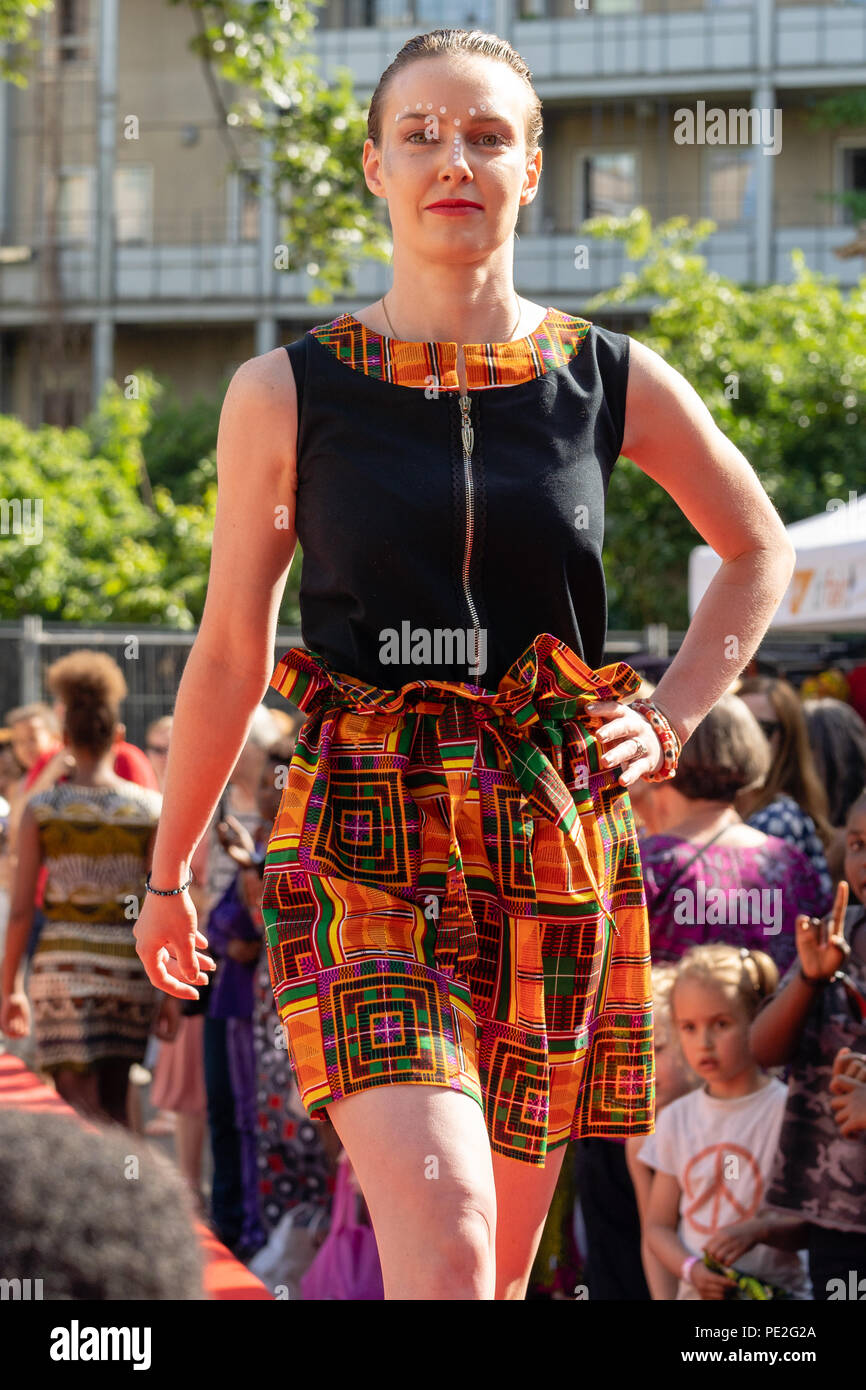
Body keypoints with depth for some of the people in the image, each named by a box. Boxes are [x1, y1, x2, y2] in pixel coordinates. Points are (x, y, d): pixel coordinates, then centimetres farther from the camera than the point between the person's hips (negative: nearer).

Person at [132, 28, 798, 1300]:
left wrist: (671, 719, 9)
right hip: (365, 847, -3)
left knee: (502, 1264, 7)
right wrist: (169, 872, 17)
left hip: (555, 848, 3)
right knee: (445, 1251, -20)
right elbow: (230, 648, 11)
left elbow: (759, 550, 22)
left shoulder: (613, 383, 5)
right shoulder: (285, 396, 1)